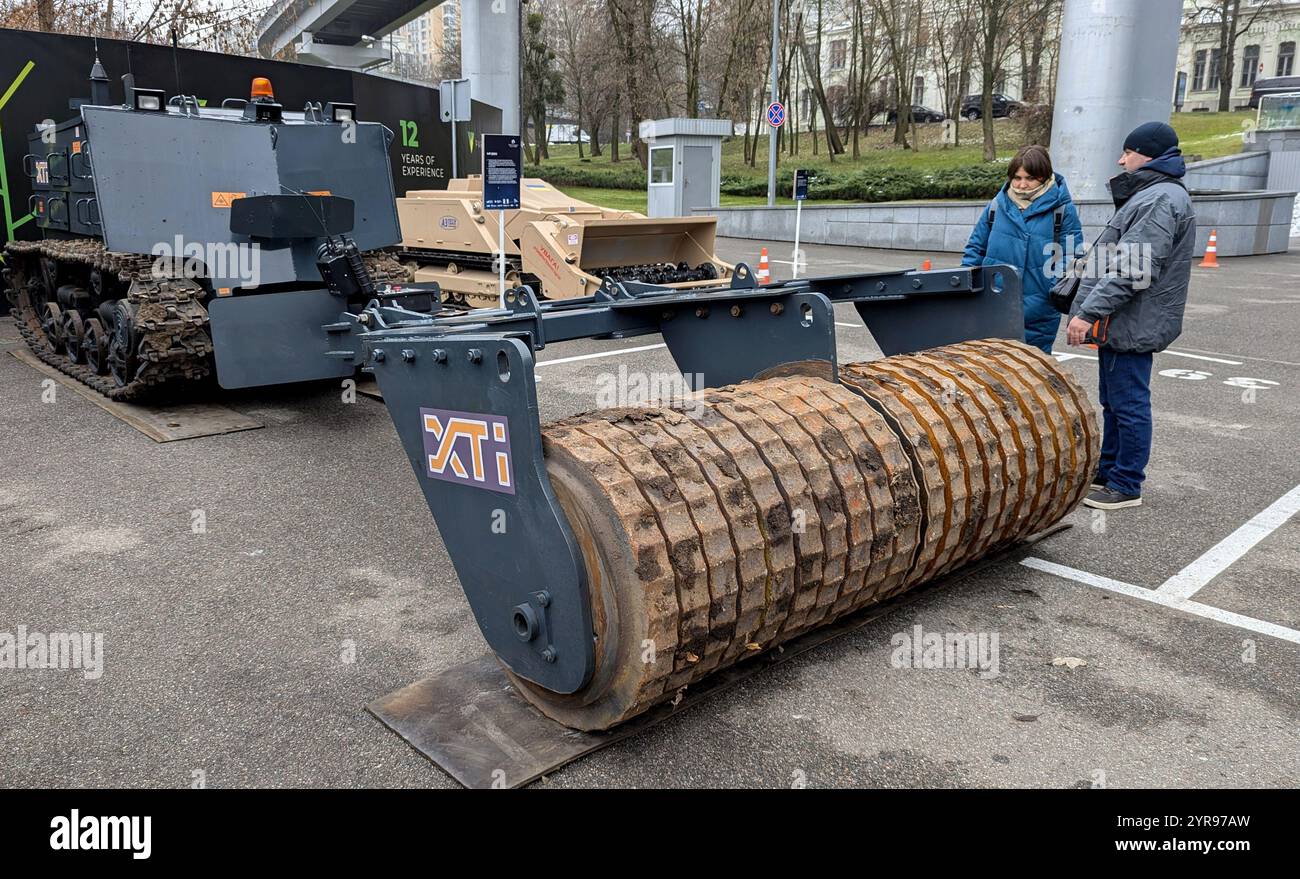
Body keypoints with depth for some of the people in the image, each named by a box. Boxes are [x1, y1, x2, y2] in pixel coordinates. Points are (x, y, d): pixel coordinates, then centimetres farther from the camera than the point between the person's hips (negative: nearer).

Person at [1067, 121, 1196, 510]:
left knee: (1129, 404, -2)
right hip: (1121, 324, 11)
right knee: (1114, 402, 18)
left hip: (1132, 327, -11)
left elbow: (1133, 271, -25)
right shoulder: (1150, 194, 18)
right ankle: (1107, 473, 29)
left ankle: (1126, 486, 7)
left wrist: (1089, 312, -25)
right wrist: (1087, 310, 22)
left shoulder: (1160, 200, -17)